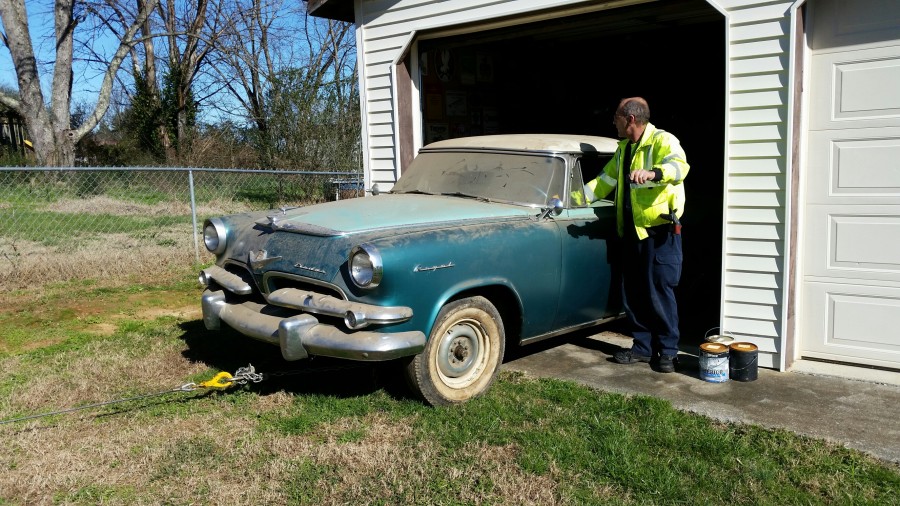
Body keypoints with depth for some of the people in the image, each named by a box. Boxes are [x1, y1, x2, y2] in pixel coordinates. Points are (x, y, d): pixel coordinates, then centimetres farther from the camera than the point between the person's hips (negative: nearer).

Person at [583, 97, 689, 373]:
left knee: (660, 292, -3)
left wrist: (653, 173, -49)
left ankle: (668, 351, 9)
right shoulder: (624, 148, 16)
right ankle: (643, 347, 22)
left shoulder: (662, 140, -10)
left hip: (660, 231, -8)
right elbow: (605, 181, 23)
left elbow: (679, 166, -30)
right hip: (632, 231, 8)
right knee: (633, 293, 11)